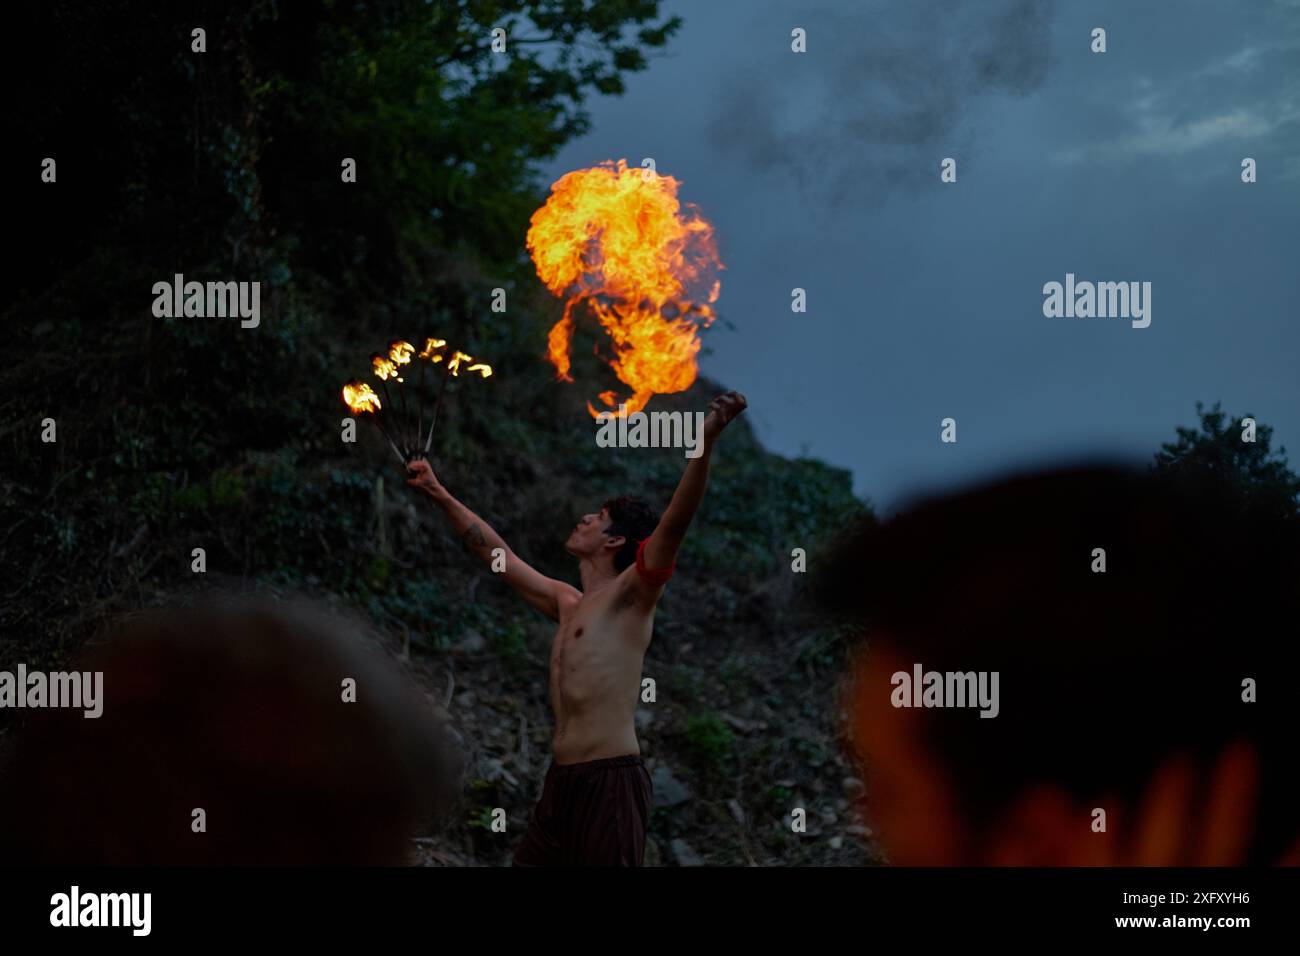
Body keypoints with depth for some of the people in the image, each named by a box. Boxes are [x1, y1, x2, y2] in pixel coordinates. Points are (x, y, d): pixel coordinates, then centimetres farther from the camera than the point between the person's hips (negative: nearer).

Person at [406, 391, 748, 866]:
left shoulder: (629, 595, -2)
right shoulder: (567, 604, 21)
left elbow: (674, 522, -17)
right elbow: (498, 554, 33)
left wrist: (706, 440, -29)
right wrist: (440, 495, 38)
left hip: (611, 782, -8)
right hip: (561, 781, 8)